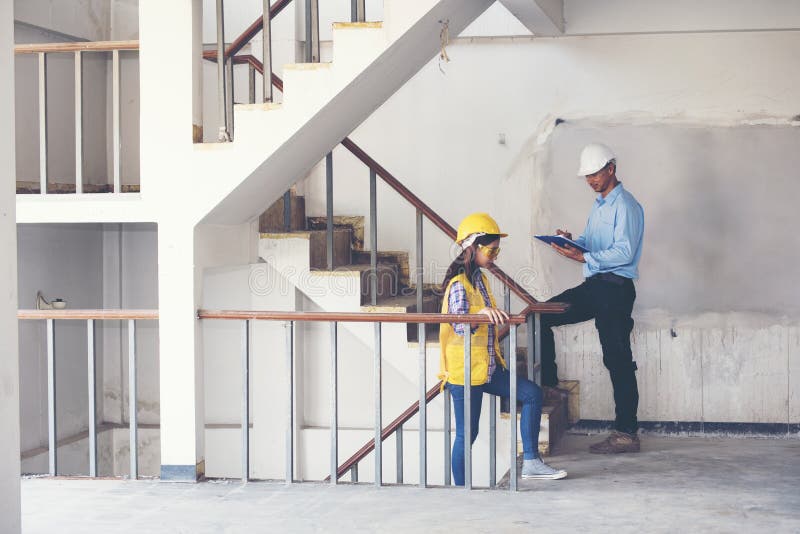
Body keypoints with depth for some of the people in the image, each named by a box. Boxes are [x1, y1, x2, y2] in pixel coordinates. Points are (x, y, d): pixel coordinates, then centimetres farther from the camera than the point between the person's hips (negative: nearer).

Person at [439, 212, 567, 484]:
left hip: (488, 367, 9)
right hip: (464, 370, -9)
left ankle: (531, 462, 5)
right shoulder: (459, 284, -16)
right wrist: (481, 314, -44)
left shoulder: (480, 278, 13)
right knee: (467, 433, -2)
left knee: (532, 393, 2)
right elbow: (459, 324, -29)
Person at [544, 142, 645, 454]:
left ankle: (627, 434, -2)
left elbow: (624, 253, -20)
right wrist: (573, 243, 1)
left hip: (615, 289, -9)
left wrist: (583, 257, -25)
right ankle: (548, 384, 9)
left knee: (618, 360, -6)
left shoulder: (625, 206, -11)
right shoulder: (599, 205, 19)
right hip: (593, 287, 9)